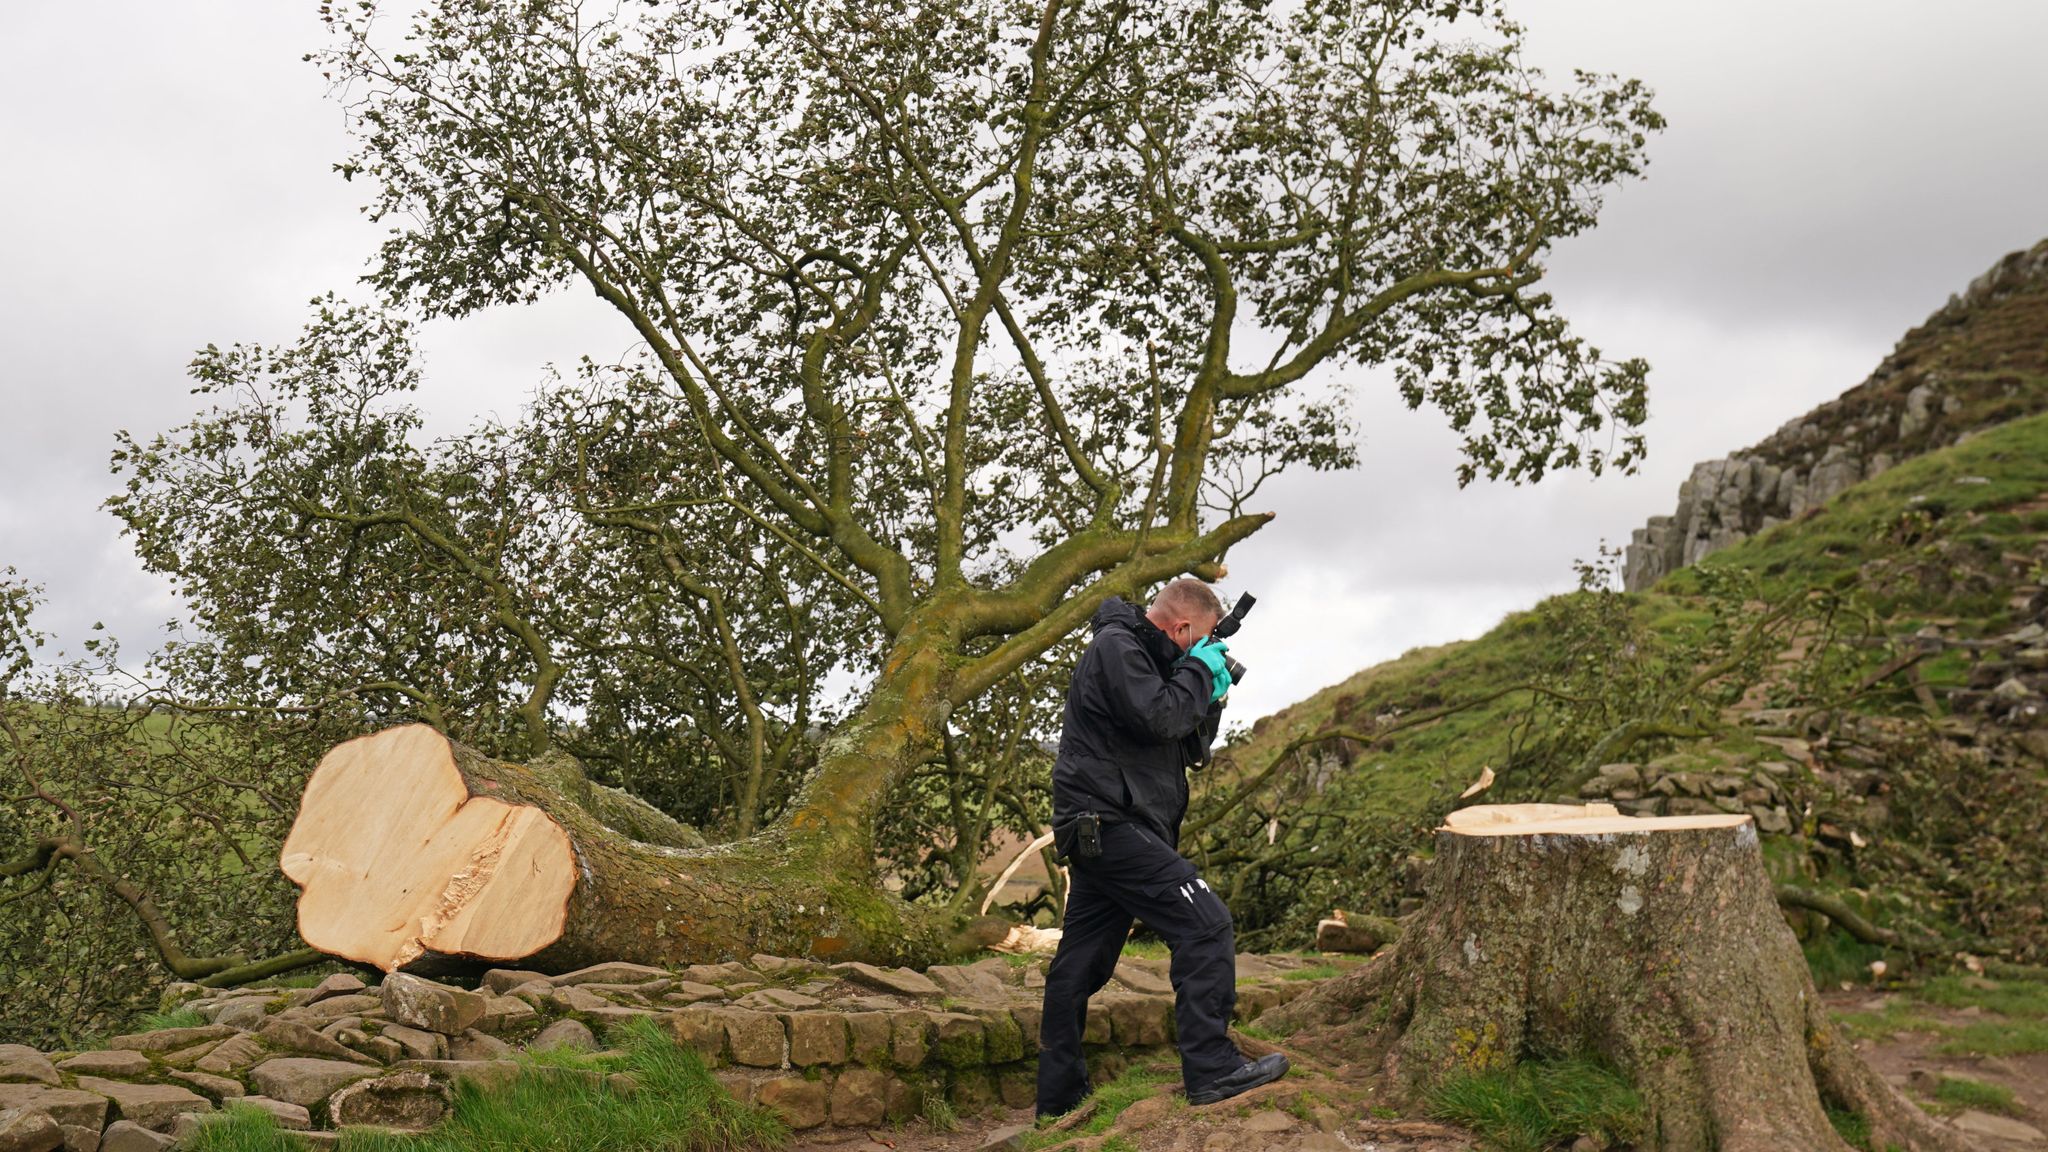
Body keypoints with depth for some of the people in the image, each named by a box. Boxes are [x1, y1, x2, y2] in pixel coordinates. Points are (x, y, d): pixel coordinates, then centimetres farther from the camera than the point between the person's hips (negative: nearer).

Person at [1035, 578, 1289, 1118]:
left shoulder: (1148, 656, 22)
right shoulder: (1115, 646, -8)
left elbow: (1192, 749, 21)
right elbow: (1158, 718, -22)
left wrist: (1210, 697, 5)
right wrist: (1199, 671, -7)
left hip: (1100, 831, 11)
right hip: (1110, 824, -11)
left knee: (1079, 965, 10)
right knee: (1205, 923, -13)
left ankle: (1059, 1097, 15)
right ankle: (1212, 1069, -13)